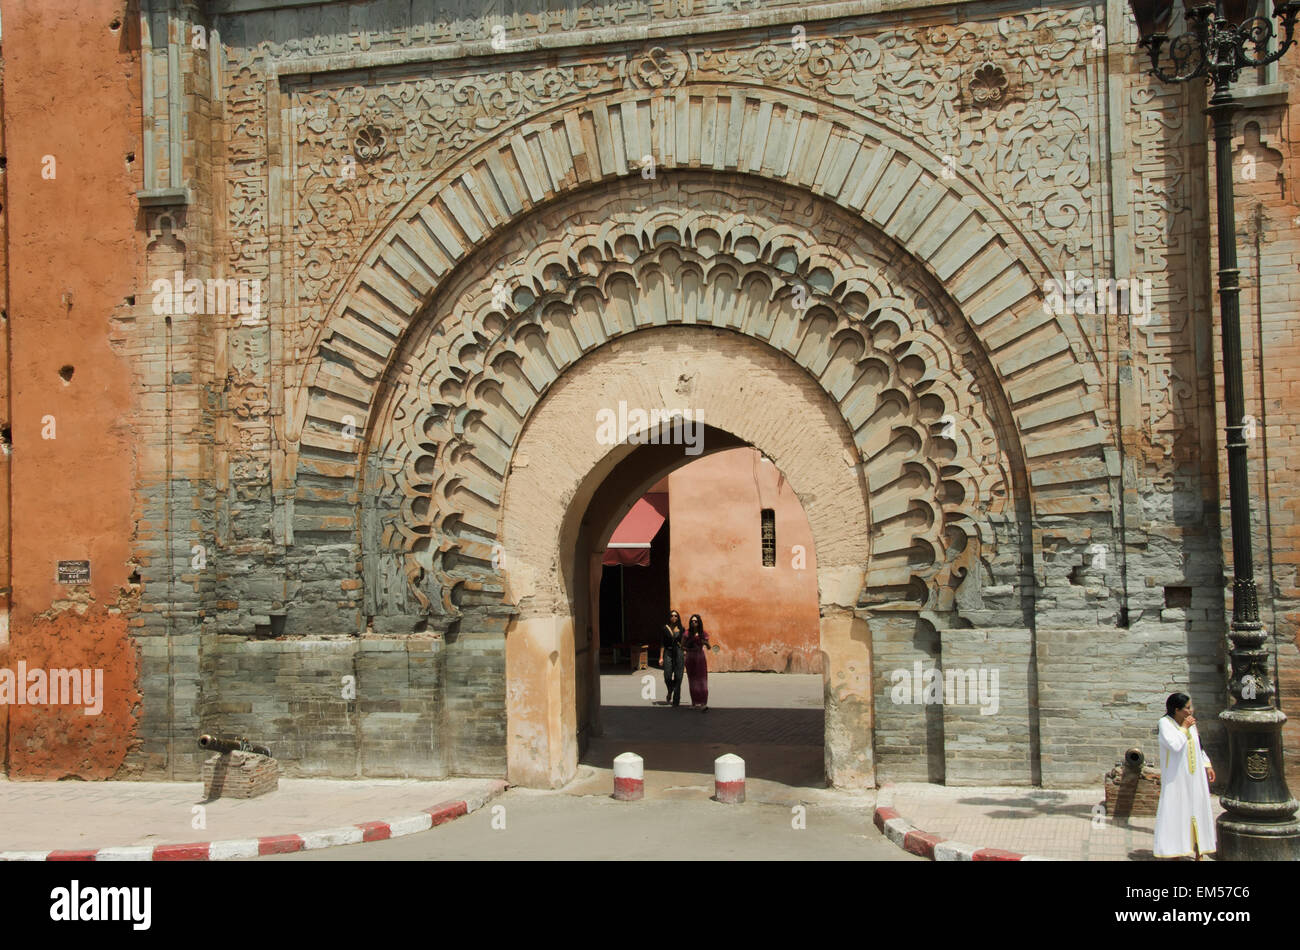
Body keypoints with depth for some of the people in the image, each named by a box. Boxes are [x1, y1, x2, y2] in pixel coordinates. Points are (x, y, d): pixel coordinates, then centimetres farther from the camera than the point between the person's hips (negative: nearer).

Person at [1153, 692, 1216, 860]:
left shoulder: (1191, 723, 7)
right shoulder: (1165, 723, -12)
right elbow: (1175, 745, -26)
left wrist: (1207, 765, 13)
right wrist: (1184, 728, -16)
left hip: (1195, 776, 6)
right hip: (1175, 777, -6)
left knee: (1198, 808, 7)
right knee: (1176, 812, -3)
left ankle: (1199, 852, 15)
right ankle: (1175, 852, 5)